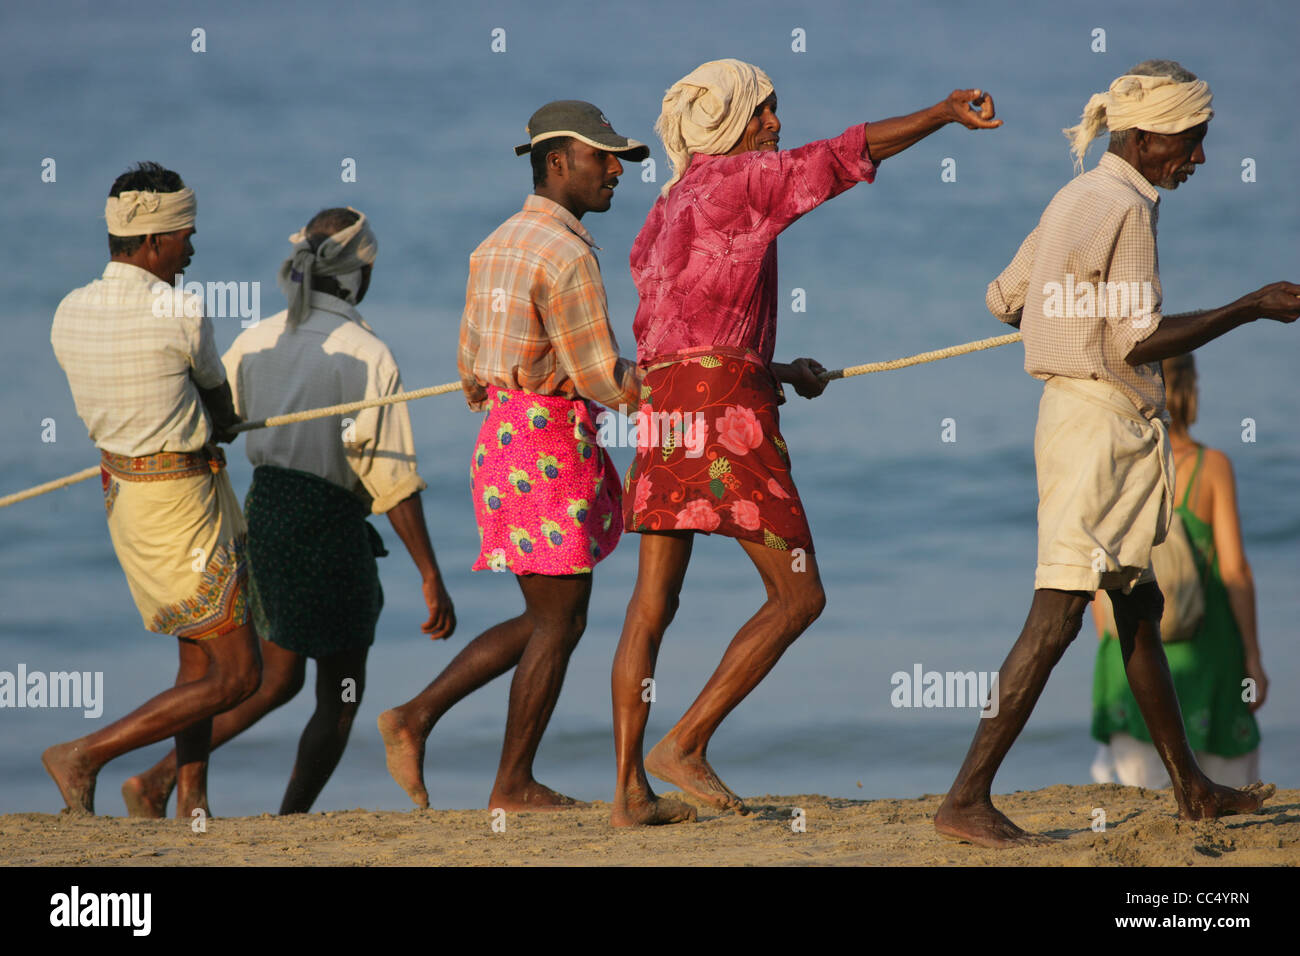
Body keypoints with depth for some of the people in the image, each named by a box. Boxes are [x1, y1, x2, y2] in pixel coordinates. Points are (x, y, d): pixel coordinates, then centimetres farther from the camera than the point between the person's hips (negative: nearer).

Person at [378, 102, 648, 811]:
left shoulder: (497, 245, 13)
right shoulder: (568, 256, -16)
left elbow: (473, 372, 18)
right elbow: (604, 381, -16)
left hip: (500, 439, 9)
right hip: (551, 453, -9)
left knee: (555, 618, 15)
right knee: (557, 622, 0)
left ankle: (416, 718, 10)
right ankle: (514, 786, 5)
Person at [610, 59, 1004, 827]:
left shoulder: (667, 211, 23)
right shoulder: (739, 176, -2)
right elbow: (847, 156, -6)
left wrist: (778, 371, 20)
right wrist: (944, 115, 2)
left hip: (664, 412, 9)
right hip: (726, 409, -9)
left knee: (653, 605, 6)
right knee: (799, 595, -4)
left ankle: (631, 790, 3)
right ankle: (685, 745, -11)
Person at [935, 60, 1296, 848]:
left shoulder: (1077, 199, 13)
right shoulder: (1125, 210, -15)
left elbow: (1003, 299, 20)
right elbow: (1138, 342, -20)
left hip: (1074, 410, 11)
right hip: (1103, 420, -11)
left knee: (1140, 606, 17)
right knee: (1058, 613, -12)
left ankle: (1193, 787, 27)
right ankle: (967, 799, -15)